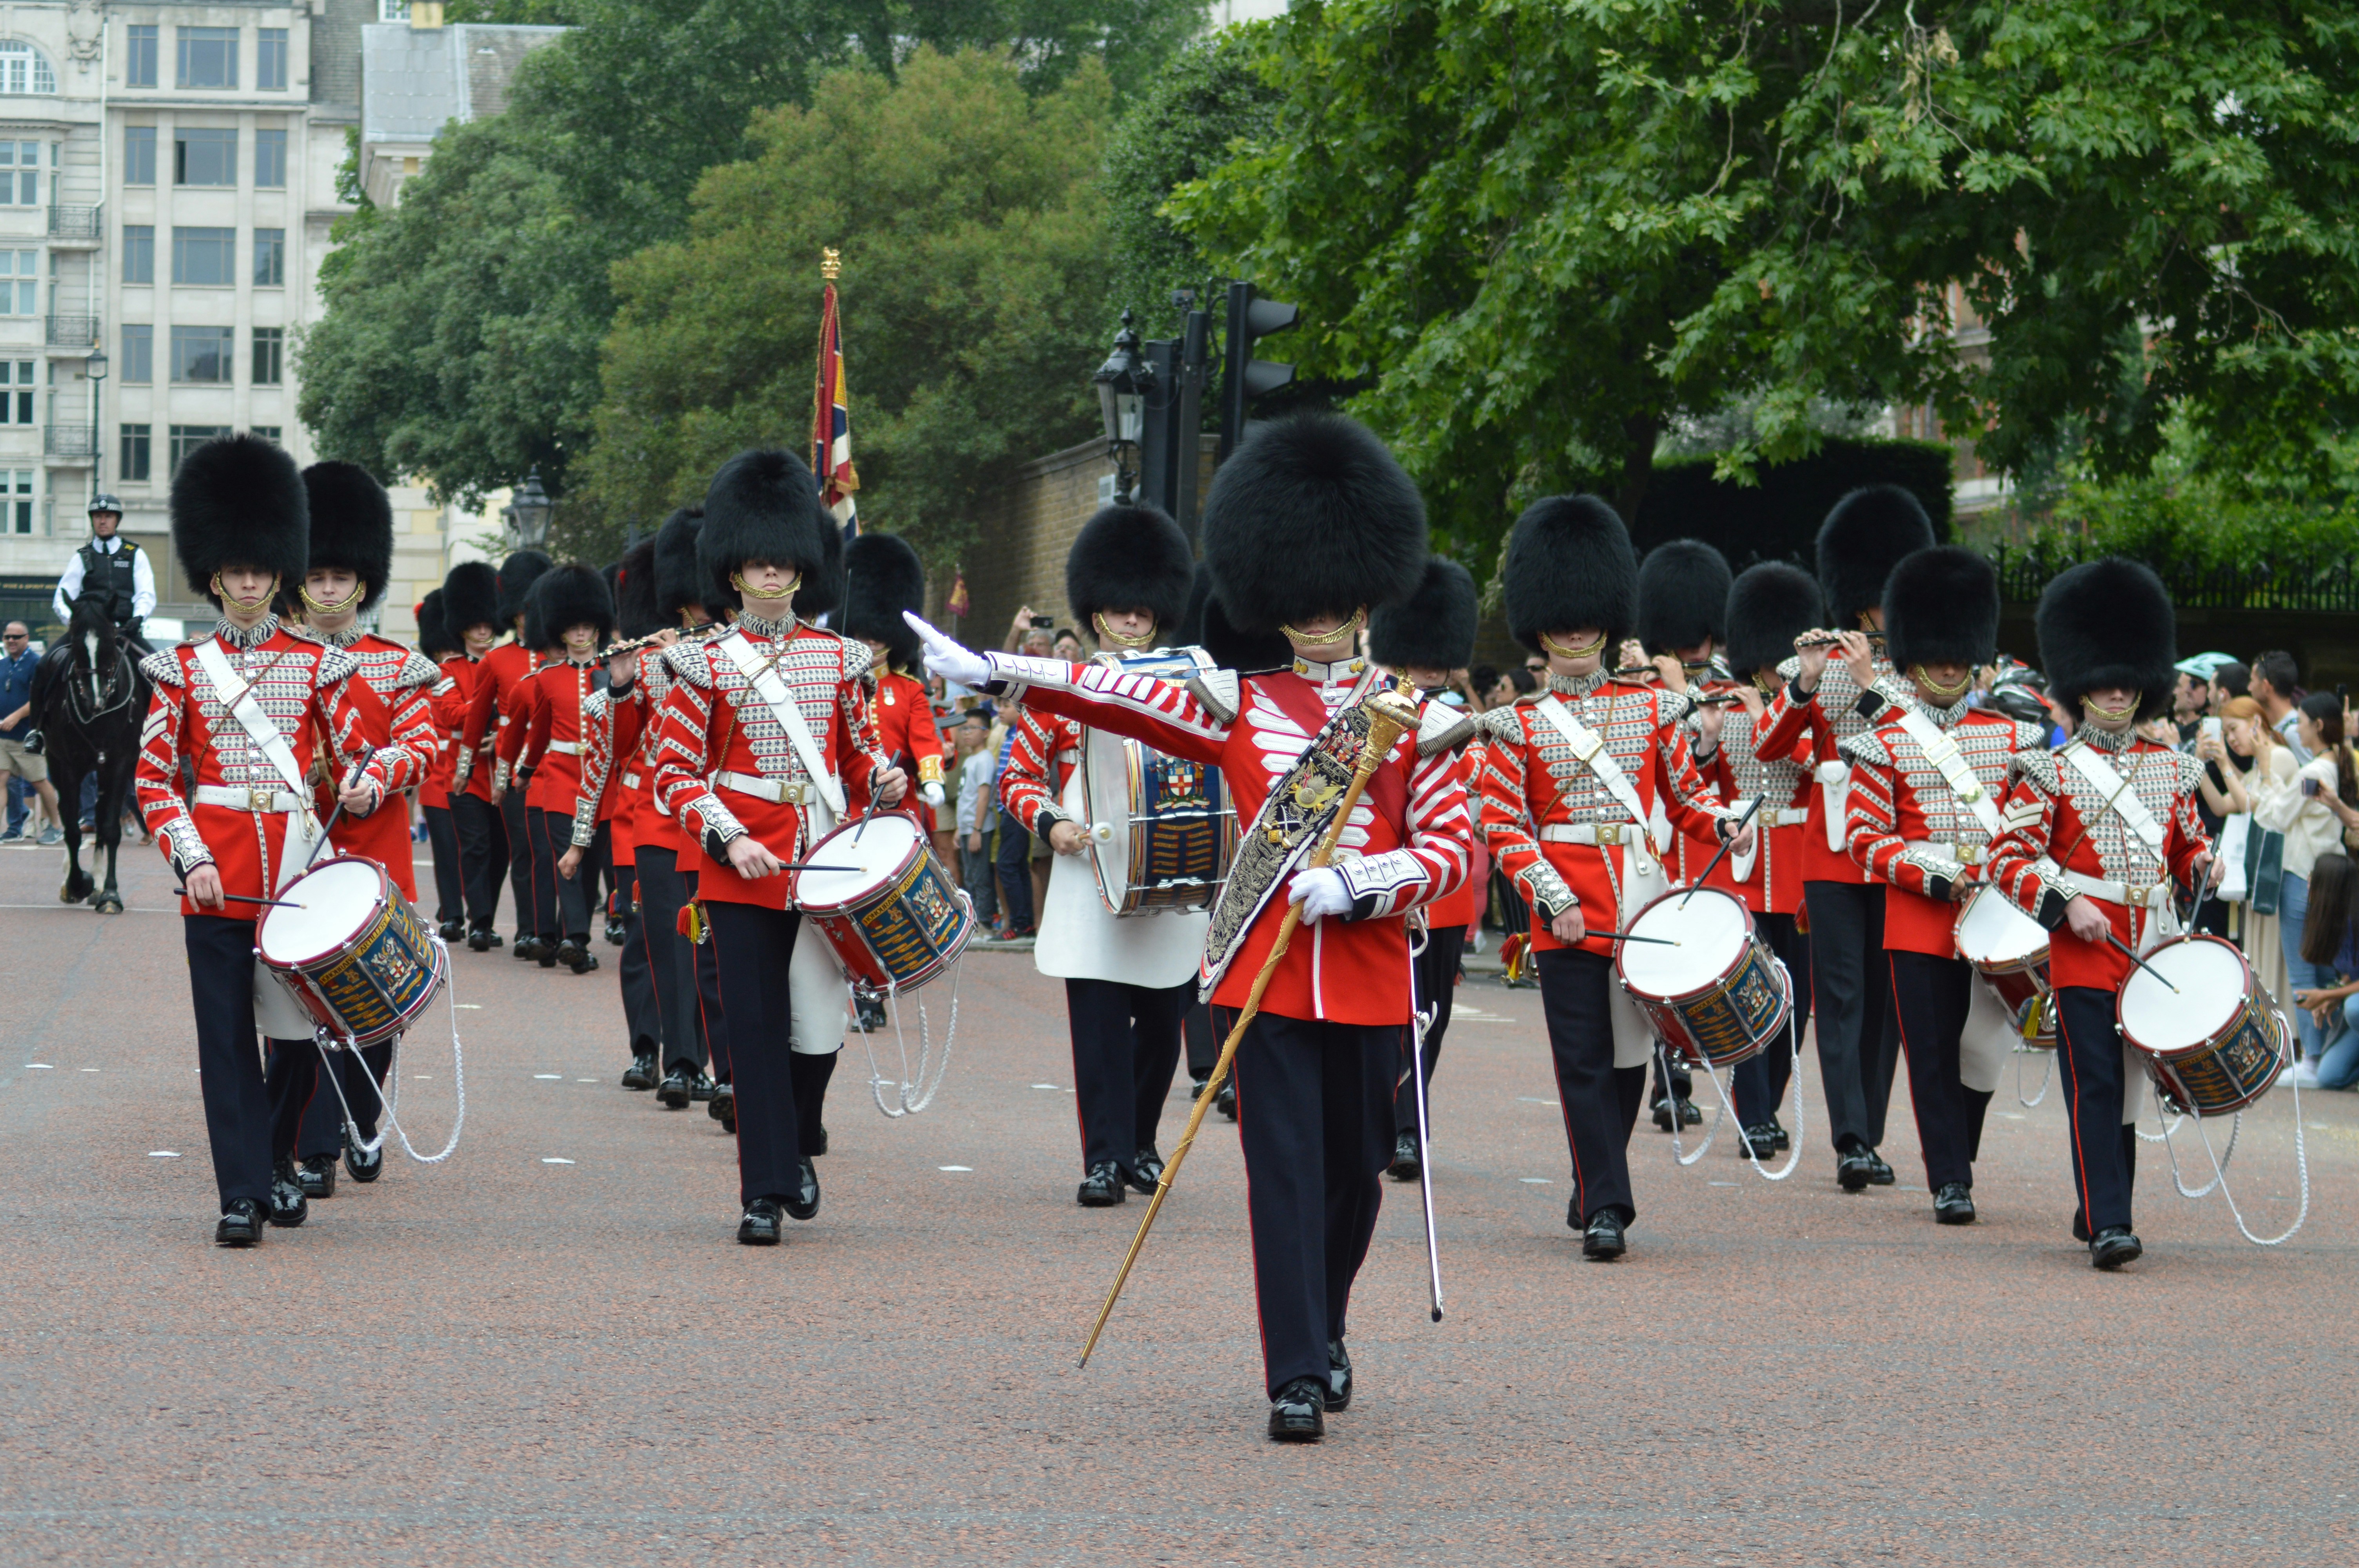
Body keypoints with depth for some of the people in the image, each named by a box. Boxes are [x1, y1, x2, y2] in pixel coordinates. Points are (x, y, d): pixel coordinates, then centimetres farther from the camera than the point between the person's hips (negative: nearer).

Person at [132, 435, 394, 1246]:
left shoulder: (317, 667, 8)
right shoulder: (182, 671, 5)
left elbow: (356, 753, 9)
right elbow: (153, 780, 4)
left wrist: (364, 782, -16)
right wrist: (190, 860, -10)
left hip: (298, 866, 1)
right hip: (217, 874, -1)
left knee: (300, 1025, 3)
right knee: (227, 1034, -3)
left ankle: (276, 1158, 26)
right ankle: (243, 1194, -1)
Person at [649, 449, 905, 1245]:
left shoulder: (838, 658, 11)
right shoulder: (706, 664, 1)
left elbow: (858, 757, 19)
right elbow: (674, 777, -1)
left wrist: (885, 782, -4)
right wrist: (729, 840, -15)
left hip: (827, 867, 3)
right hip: (742, 869, -3)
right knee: (756, 1024, -5)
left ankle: (794, 1144, 29)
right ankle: (766, 1191, -1)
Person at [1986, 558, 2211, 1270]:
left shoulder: (2171, 768, 12)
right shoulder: (2050, 772, -2)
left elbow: (2187, 843, 23)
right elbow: (2009, 858, -6)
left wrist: (2200, 864, -1)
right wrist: (2067, 904, -19)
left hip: (2152, 948, 5)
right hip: (2083, 946, -5)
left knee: (2129, 1084, 11)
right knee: (2095, 1084, -12)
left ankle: (2099, 1208, 24)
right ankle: (2108, 1225, -16)